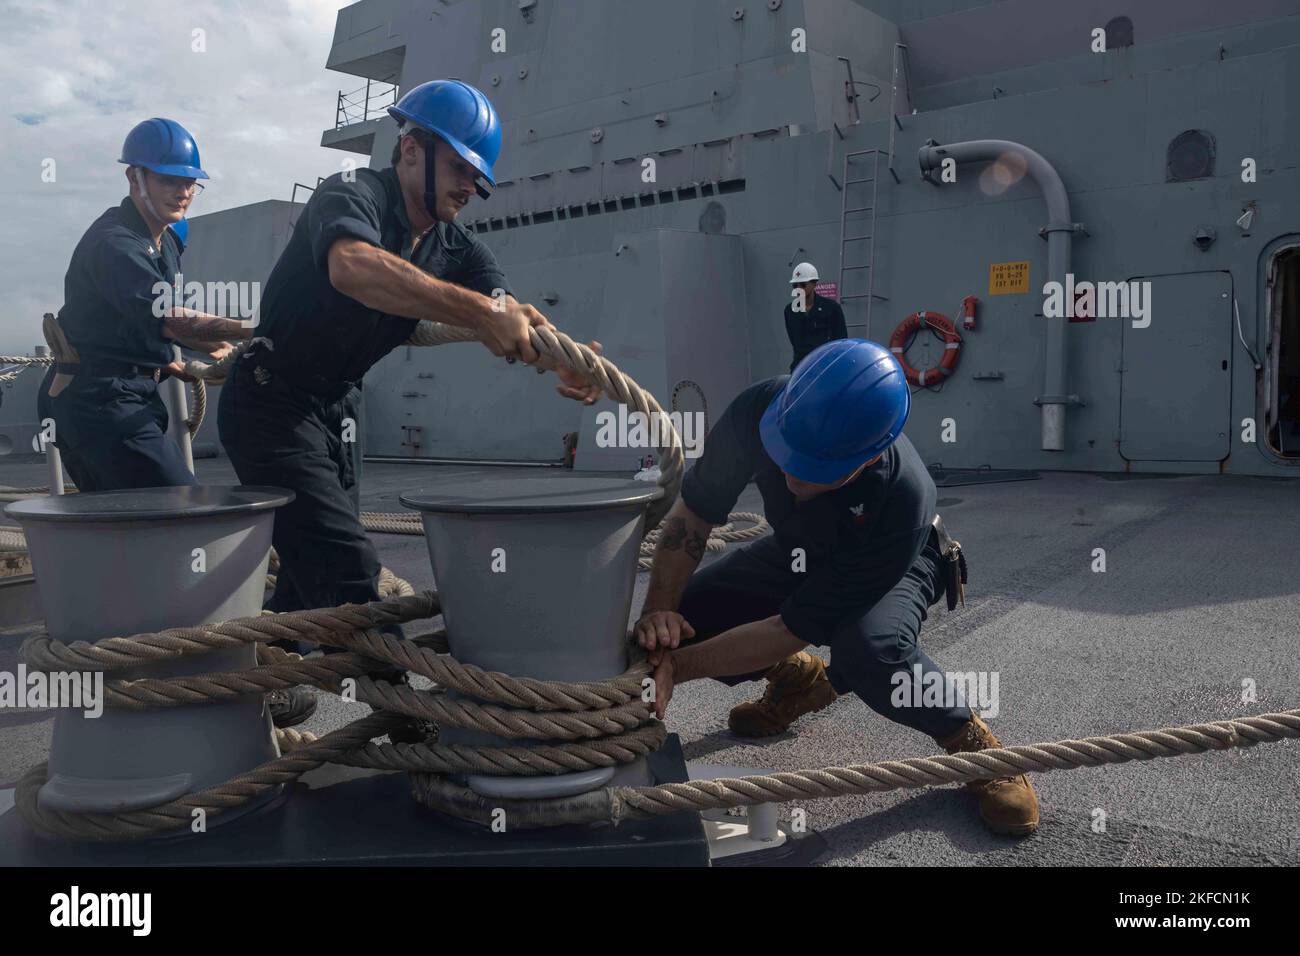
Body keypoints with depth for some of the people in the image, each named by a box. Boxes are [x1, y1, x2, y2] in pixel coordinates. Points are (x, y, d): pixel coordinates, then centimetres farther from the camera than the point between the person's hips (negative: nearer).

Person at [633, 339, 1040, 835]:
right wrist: (658, 611, -30)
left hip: (890, 565, -4)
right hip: (797, 551, 5)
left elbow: (795, 629, -35)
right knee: (683, 619, -13)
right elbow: (692, 513, -18)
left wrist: (674, 666, -36)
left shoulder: (903, 498, -42)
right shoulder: (760, 408, -33)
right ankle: (800, 678, 14)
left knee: (870, 649, -38)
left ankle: (969, 739, -6)